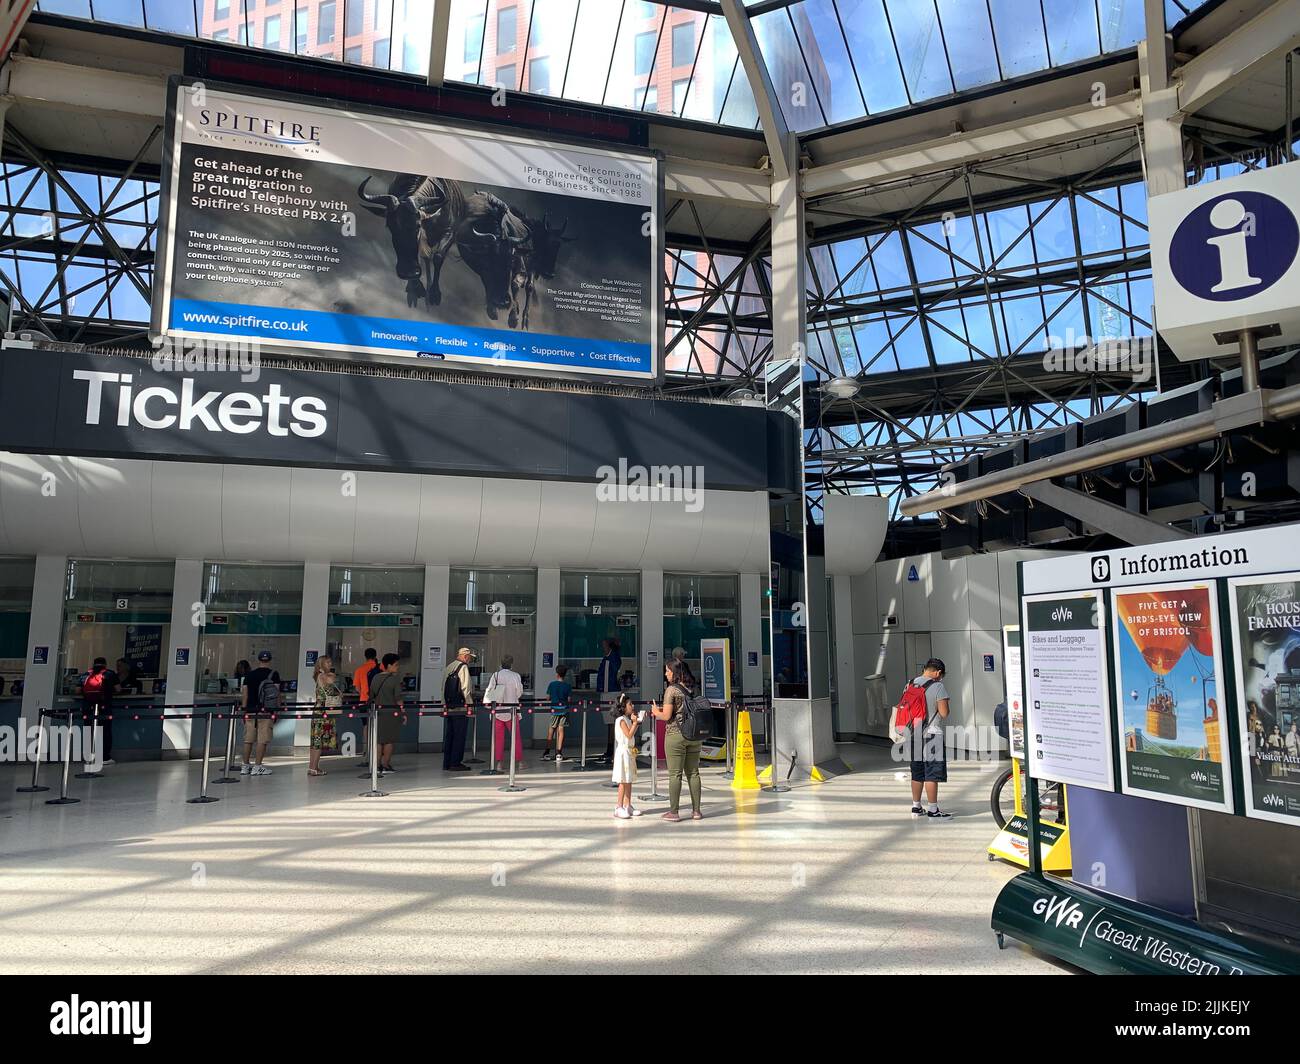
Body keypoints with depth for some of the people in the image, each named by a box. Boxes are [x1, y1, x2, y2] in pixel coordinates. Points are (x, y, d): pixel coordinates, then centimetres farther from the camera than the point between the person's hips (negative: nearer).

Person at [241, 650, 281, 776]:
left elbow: (244, 694, 9)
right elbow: (277, 693, -4)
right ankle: (257, 767, -2)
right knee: (262, 740, -1)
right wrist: (278, 708, 3)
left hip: (250, 710, 4)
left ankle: (245, 766, 15)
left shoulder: (249, 674, 9)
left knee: (248, 739, 10)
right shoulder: (274, 674, -1)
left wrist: (244, 710, 14)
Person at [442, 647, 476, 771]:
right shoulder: (463, 667, -9)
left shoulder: (448, 667, 16)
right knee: (459, 736, -2)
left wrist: (445, 704, 20)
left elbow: (443, 687, 18)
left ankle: (447, 763, 15)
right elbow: (466, 687, -14)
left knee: (448, 736, 11)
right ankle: (455, 763, -1)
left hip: (448, 707, 8)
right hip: (460, 707, -8)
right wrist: (470, 704, -9)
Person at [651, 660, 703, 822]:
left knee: (675, 774, 0)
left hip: (675, 734, -6)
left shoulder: (671, 689, -11)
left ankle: (673, 812, 4)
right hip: (694, 735, 6)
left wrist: (656, 712, 6)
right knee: (693, 772, 11)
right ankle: (696, 810, 13)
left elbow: (667, 716, -15)